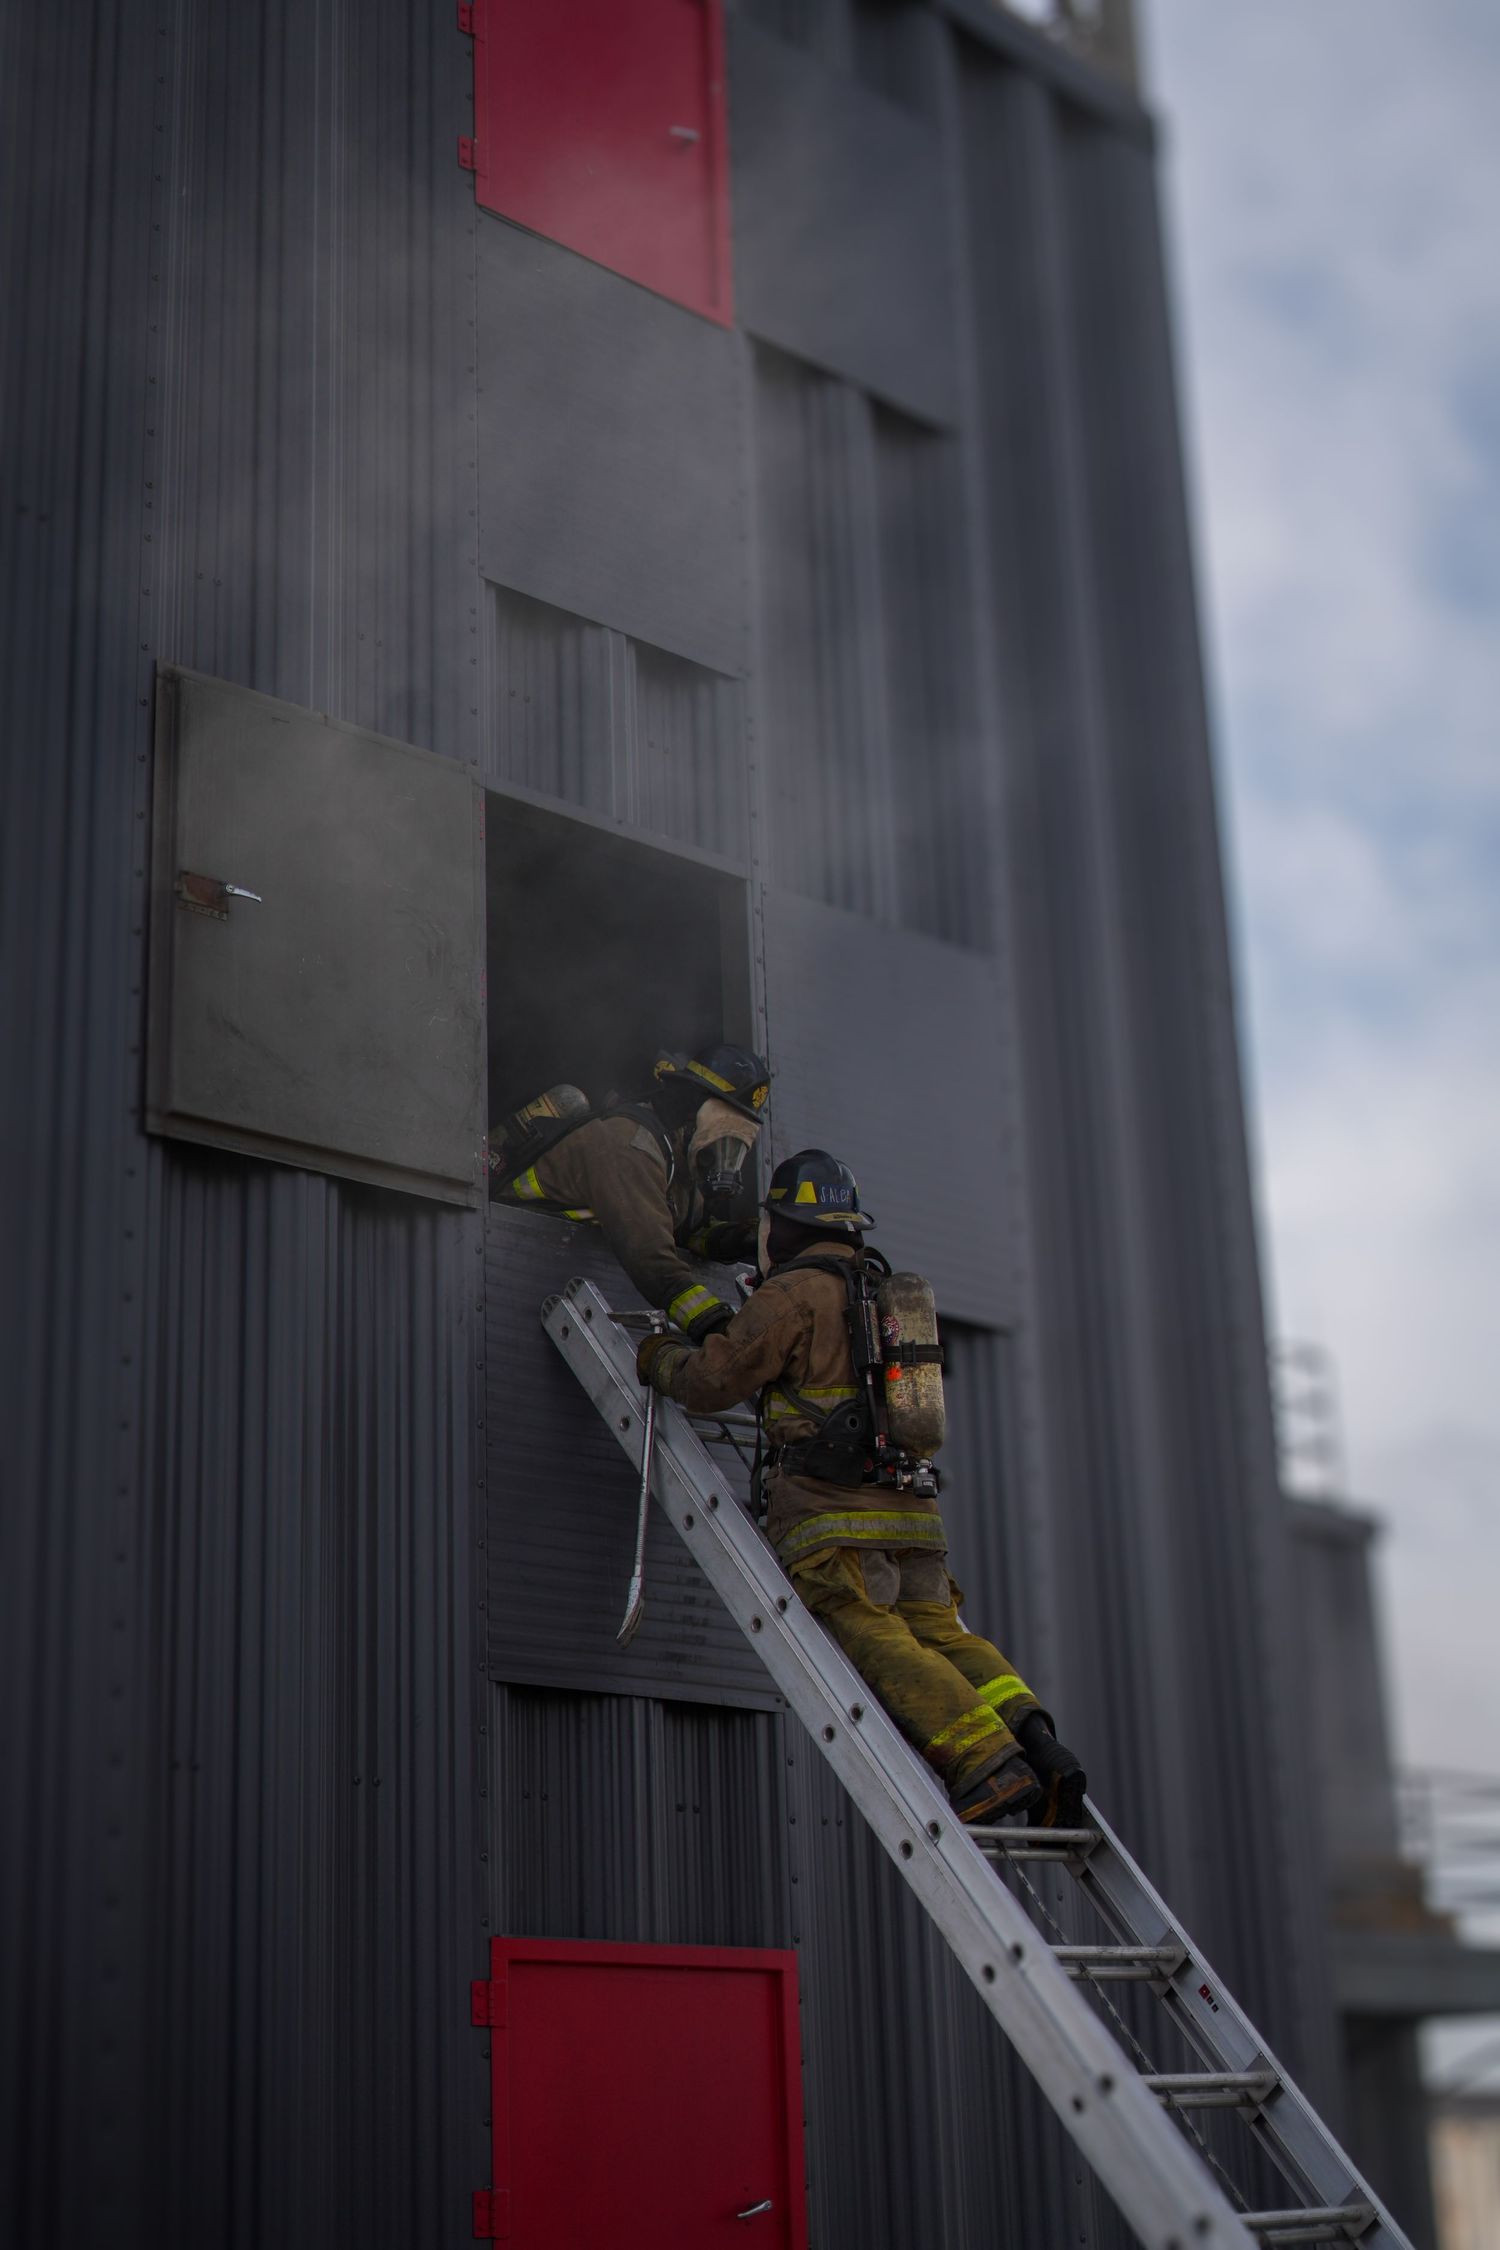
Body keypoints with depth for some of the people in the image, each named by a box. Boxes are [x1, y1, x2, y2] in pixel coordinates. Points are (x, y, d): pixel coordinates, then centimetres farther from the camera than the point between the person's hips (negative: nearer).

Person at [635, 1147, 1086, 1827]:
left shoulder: (795, 1293, -3)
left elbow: (711, 1381, -3)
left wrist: (659, 1356, 19)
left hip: (832, 1518, -8)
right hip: (913, 1511, 8)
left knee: (876, 1645, -15)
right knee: (940, 1635, 7)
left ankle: (989, 1766, -30)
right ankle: (1031, 1740, -15)